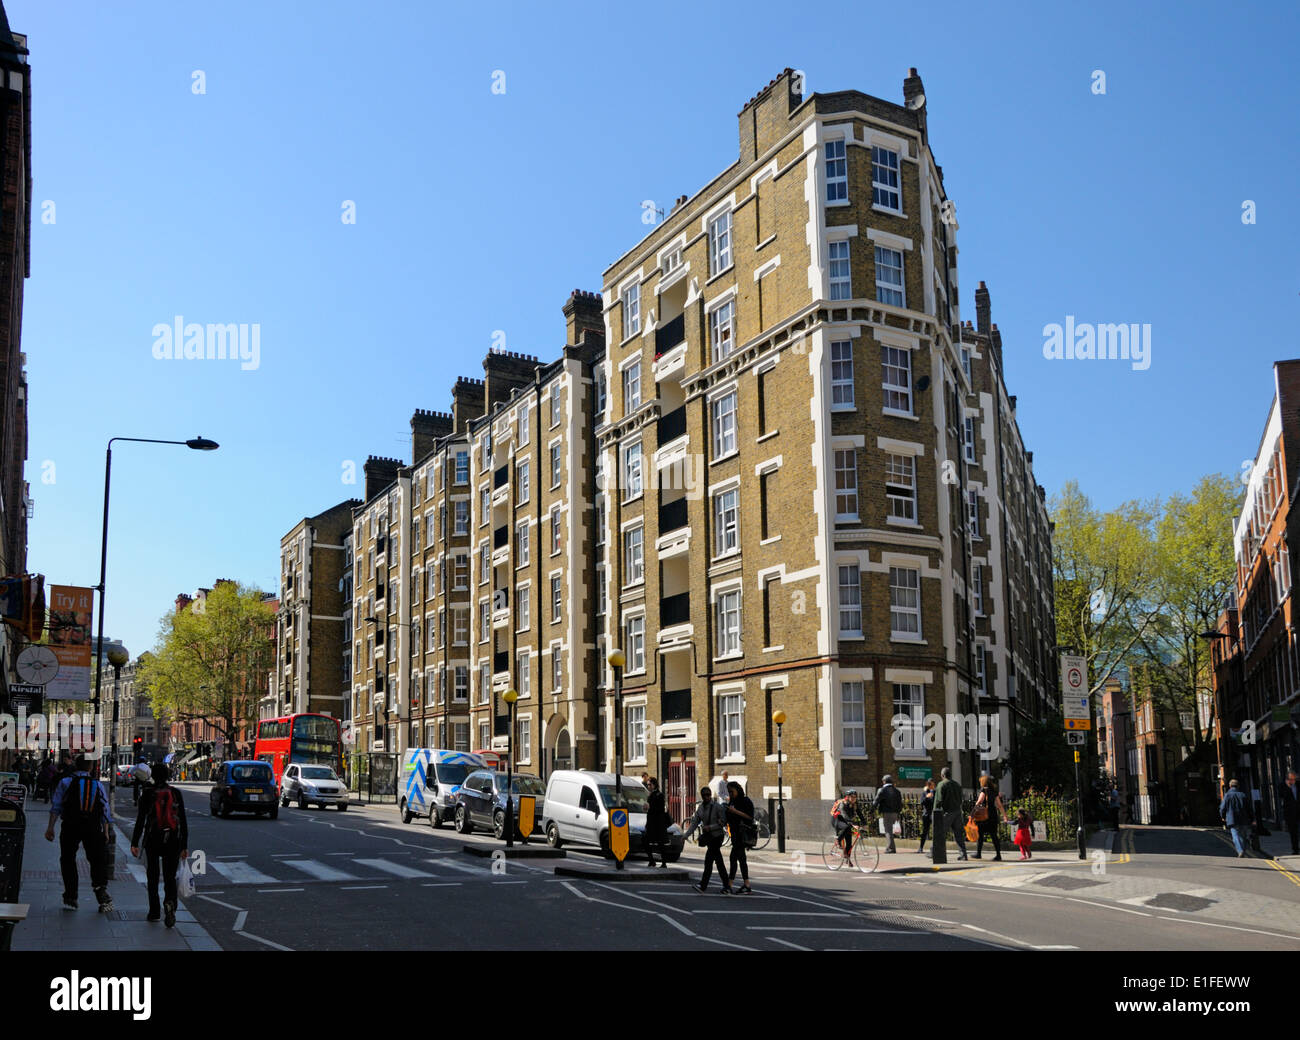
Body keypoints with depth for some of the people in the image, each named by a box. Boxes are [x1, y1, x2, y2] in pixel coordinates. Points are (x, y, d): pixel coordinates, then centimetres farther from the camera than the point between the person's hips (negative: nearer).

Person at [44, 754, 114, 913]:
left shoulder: (65, 782, 6)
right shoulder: (98, 785, 12)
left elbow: (56, 806, -1)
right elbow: (106, 811, 7)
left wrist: (50, 827, 0)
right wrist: (106, 832, 11)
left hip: (71, 827, -1)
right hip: (94, 828, 1)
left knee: (68, 859, 12)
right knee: (97, 860, 9)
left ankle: (71, 898, 12)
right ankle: (101, 889, -9)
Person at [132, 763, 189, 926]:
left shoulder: (148, 793, -5)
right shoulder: (176, 793, 2)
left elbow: (141, 820, -7)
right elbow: (183, 821, 2)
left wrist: (135, 843, -1)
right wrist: (184, 846, 7)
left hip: (152, 839, -1)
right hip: (173, 840, 1)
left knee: (153, 877, 13)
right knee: (170, 876, 5)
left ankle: (154, 912, 16)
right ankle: (170, 902, -22)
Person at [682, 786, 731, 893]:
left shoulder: (717, 807, -10)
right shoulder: (700, 808, 8)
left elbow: (723, 822, -12)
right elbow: (694, 823, 6)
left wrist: (710, 827, -21)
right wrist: (686, 835, -6)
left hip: (716, 836, -7)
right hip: (707, 837, 7)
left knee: (708, 861, -11)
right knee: (718, 861, 9)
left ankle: (703, 885, -8)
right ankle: (727, 886, 14)